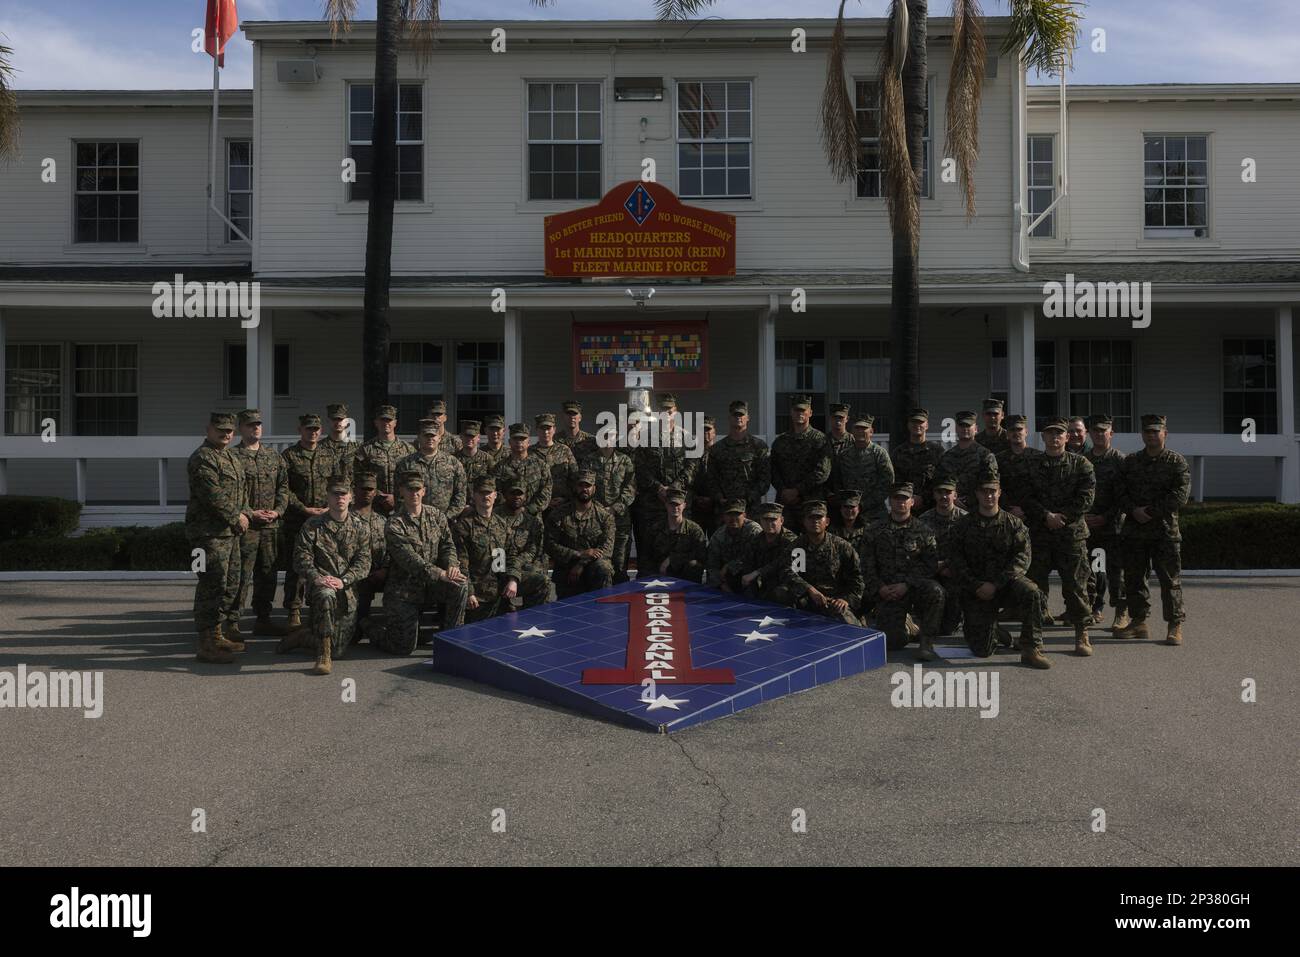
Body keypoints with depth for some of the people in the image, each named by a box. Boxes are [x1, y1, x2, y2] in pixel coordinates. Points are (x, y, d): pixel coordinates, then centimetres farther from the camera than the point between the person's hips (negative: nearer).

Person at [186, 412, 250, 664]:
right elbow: (212, 495, -21)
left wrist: (245, 513, 4)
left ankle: (216, 635, 27)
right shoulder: (202, 458, -12)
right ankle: (205, 644, -5)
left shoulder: (230, 457, 19)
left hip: (230, 532, 10)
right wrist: (236, 517, -13)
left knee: (231, 584, 16)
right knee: (212, 585, -10)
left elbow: (242, 489, 21)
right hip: (209, 532, -10)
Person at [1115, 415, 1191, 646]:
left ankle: (1175, 626, 6)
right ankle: (1139, 622, 19)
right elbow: (1121, 491, 7)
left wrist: (1149, 511, -14)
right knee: (1133, 578, 8)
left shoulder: (1177, 462, 0)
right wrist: (1133, 510, -11)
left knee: (1170, 579, -2)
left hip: (1165, 531, -4)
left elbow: (1180, 495, -10)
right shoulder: (1130, 461, 11)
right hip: (1134, 531, 4)